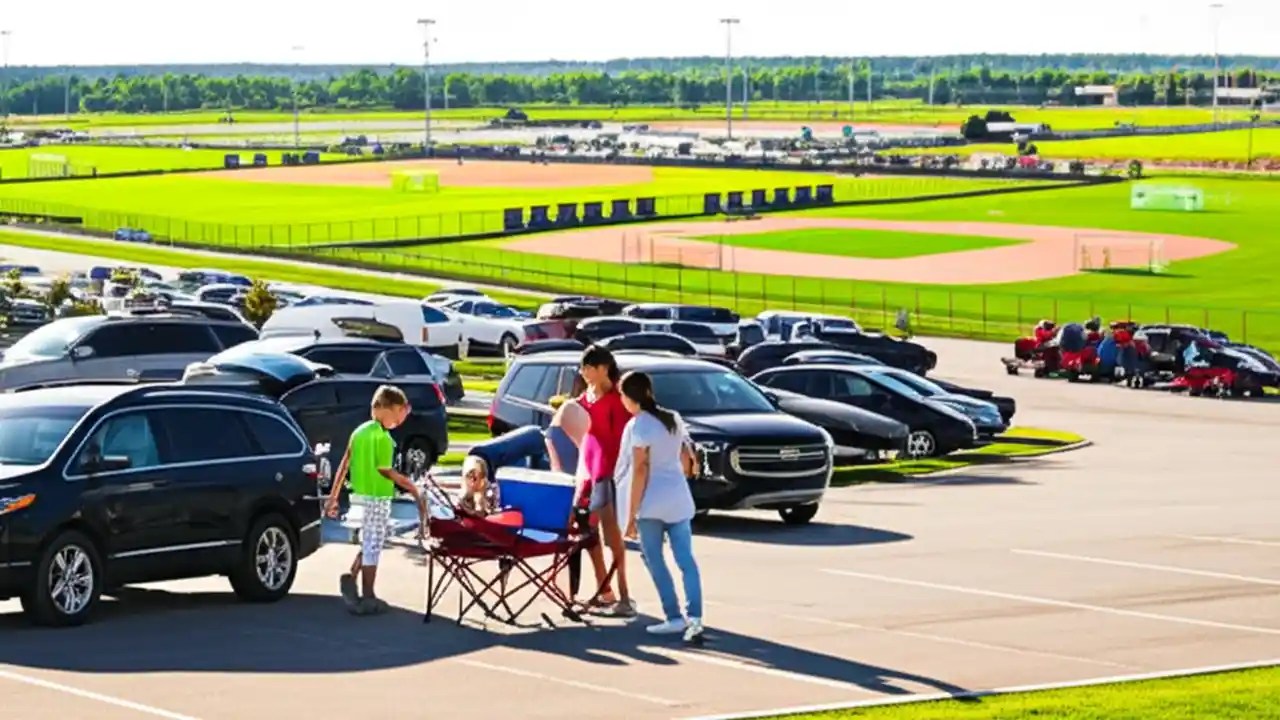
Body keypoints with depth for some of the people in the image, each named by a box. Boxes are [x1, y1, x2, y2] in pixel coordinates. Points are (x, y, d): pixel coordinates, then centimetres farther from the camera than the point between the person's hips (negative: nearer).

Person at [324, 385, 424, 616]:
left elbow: (344, 465, 8)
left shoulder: (360, 432, 7)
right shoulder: (383, 436, -16)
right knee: (373, 547, 2)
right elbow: (385, 470, -20)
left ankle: (351, 578, 1)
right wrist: (411, 487, -13)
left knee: (368, 544, 21)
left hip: (359, 495, 7)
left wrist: (333, 497, 11)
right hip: (377, 498, -7)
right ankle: (367, 599, 8)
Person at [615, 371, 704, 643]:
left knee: (654, 559, 5)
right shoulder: (674, 419, 11)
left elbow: (640, 470, -14)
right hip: (679, 499, 6)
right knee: (686, 559, 1)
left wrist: (631, 514, -12)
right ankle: (694, 616, -11)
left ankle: (674, 617, 1)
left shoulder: (639, 425, -10)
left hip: (652, 503, -6)